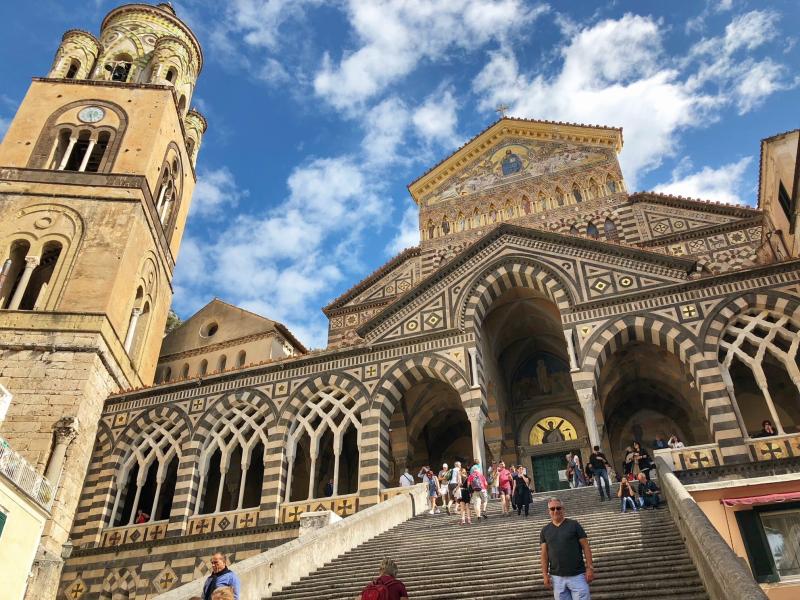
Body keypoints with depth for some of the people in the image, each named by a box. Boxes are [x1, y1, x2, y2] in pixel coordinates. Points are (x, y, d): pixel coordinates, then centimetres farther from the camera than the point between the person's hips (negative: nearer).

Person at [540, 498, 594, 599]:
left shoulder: (574, 525, 1)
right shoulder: (545, 530, 9)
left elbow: (586, 547, 0)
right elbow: (544, 553, 9)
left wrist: (589, 568, -7)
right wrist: (545, 574, 1)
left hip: (577, 575, -2)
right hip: (557, 577, 3)